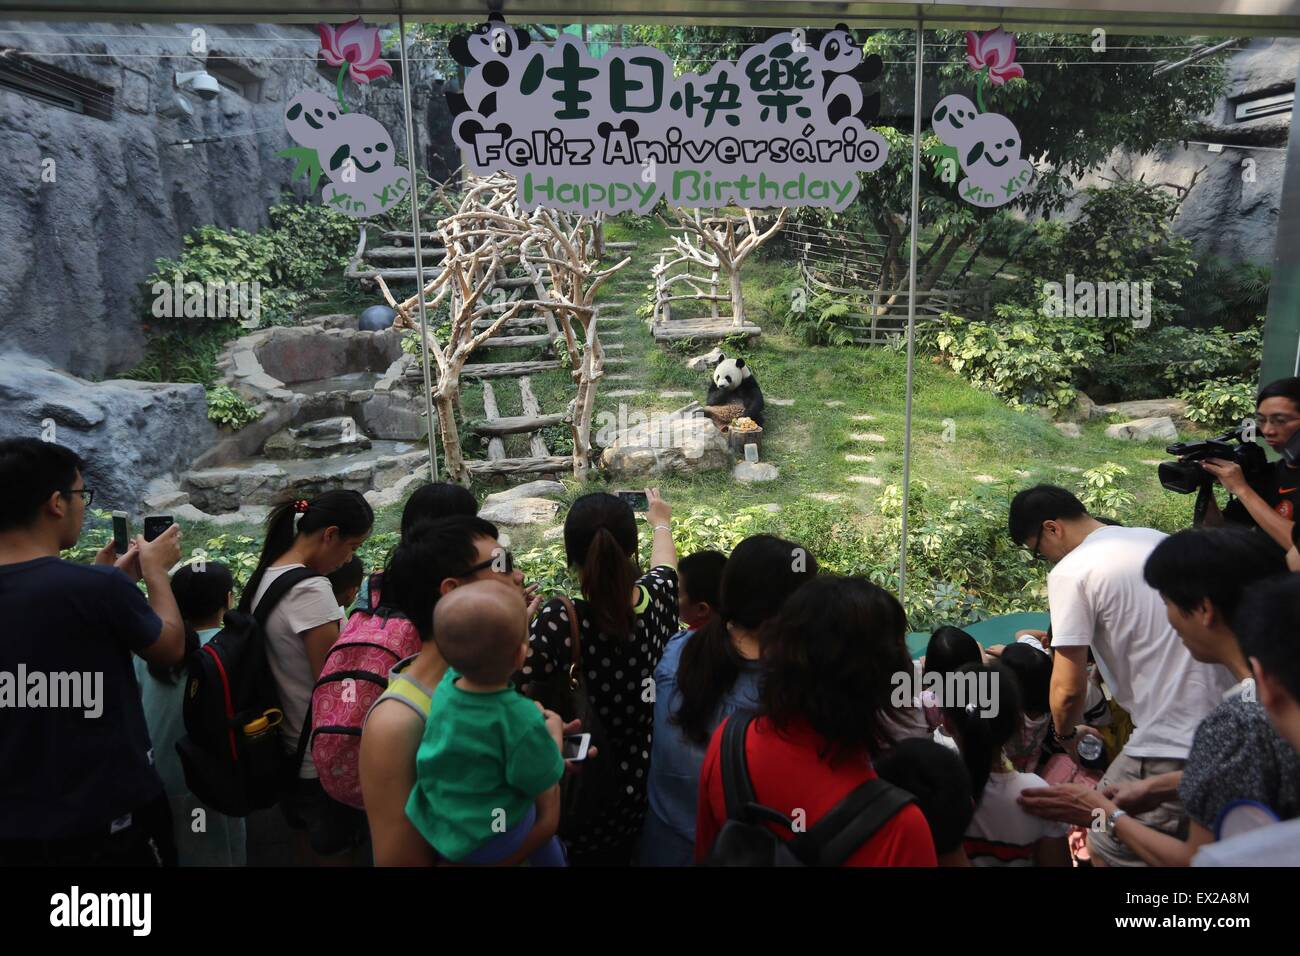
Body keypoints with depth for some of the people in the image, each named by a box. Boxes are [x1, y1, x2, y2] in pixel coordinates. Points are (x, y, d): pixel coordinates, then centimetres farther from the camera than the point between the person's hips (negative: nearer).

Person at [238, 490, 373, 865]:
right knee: (336, 853, 6)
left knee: (307, 845, 23)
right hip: (323, 757, -9)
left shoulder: (263, 578, 4)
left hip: (287, 748, 9)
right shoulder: (310, 590, -24)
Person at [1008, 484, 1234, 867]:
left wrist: (1065, 735, 8)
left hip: (1171, 749, -8)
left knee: (1106, 850, 6)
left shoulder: (1071, 571, -11)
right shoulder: (1157, 539, 12)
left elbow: (1068, 689, -12)